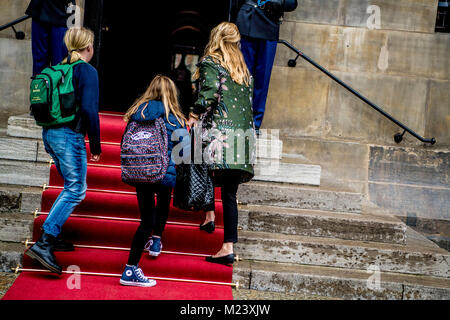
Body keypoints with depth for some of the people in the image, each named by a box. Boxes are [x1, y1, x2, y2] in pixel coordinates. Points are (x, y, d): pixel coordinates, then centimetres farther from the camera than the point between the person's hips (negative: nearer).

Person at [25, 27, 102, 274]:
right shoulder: (87, 71, -10)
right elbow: (89, 110, -18)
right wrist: (96, 145, -12)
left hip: (50, 134, 8)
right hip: (70, 136, -8)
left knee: (71, 187, 20)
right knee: (76, 191, -6)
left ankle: (53, 237, 22)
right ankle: (43, 243, -14)